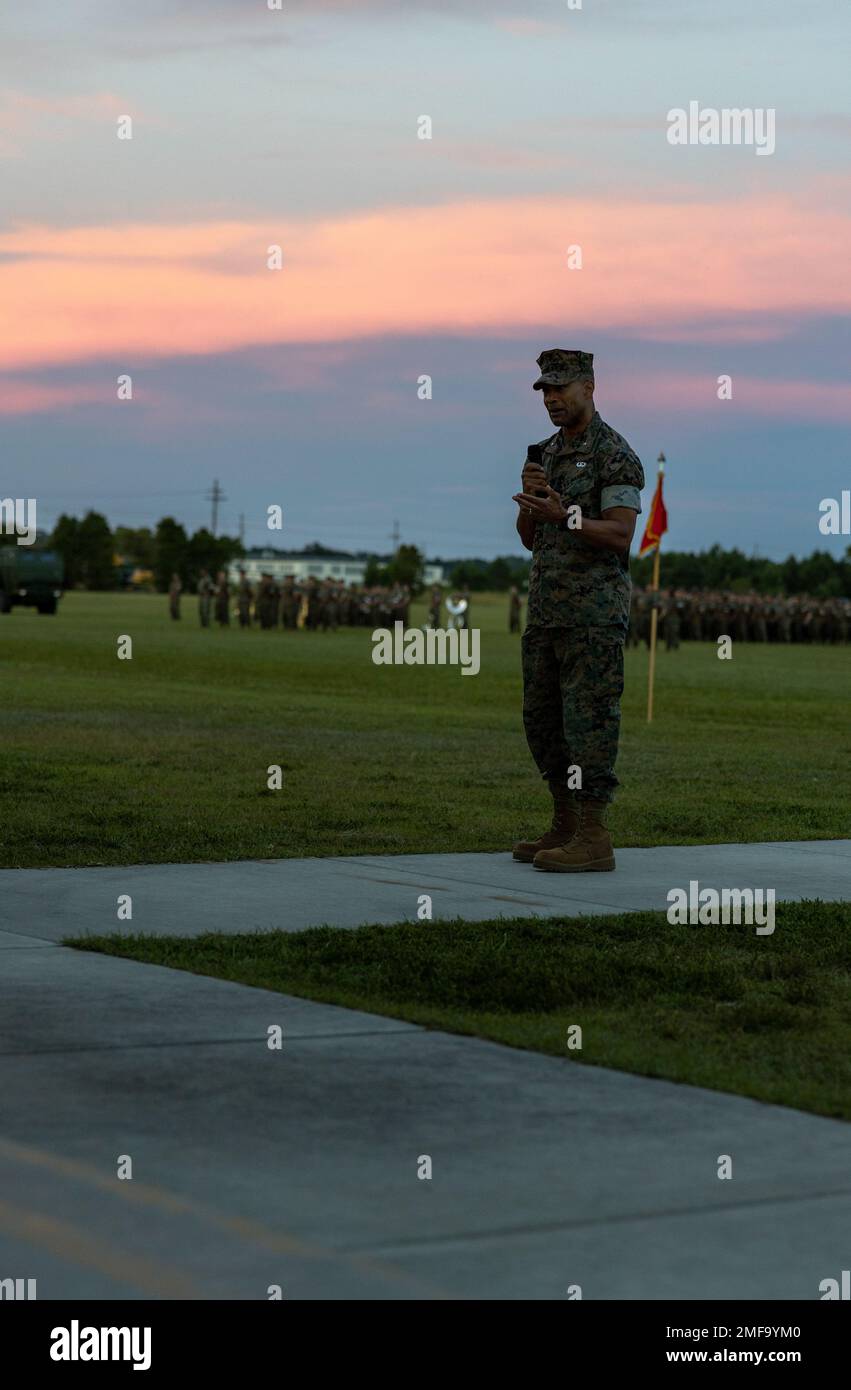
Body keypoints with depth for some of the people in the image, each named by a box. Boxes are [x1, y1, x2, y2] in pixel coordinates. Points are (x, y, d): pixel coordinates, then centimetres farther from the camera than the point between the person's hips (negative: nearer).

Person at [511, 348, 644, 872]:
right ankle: (566, 827, 20)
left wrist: (564, 515, -30)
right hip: (546, 611, 8)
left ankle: (593, 839, -6)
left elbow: (621, 536, -17)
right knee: (542, 720, 11)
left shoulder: (615, 455, -8)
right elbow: (529, 537, 15)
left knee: (588, 721, -9)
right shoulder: (546, 452, 16)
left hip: (595, 612, -8)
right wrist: (531, 500, -6)